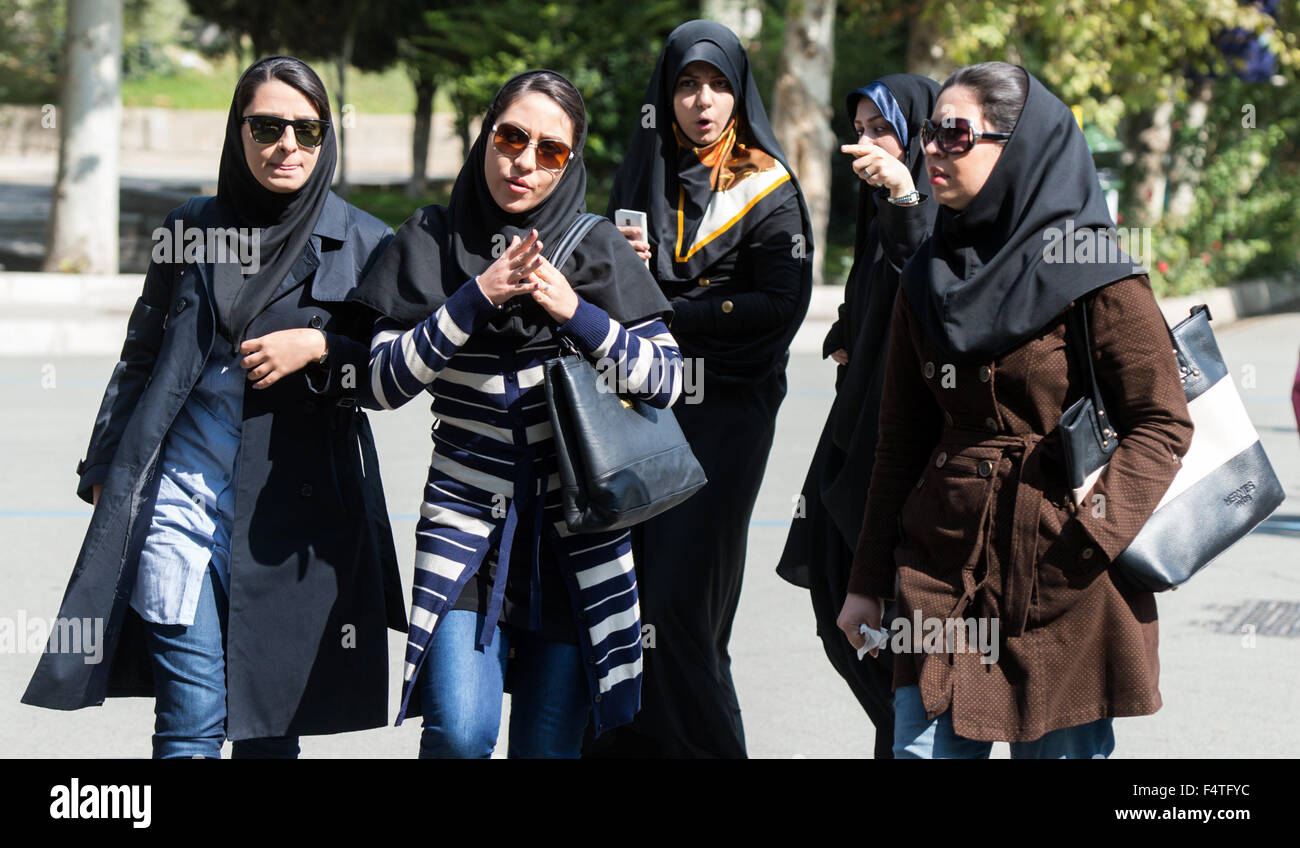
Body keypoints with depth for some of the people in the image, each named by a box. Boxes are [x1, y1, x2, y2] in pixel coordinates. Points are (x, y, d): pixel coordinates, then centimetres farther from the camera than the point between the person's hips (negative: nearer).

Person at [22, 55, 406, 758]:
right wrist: (103, 469, 16)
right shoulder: (189, 230, 9)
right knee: (192, 720, -6)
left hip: (296, 508, -1)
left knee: (271, 724, 3)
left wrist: (319, 348, -11)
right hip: (180, 495, 1)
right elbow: (141, 359, 18)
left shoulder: (363, 243, 3)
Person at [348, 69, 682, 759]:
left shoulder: (598, 249, 2)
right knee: (460, 732, -17)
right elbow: (384, 382, -6)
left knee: (548, 742, 4)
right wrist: (478, 297, -15)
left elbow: (668, 380, 0)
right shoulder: (432, 241, 2)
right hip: (466, 521, -1)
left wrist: (575, 312, -14)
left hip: (577, 529, 1)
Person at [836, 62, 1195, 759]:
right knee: (926, 745, -1)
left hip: (1063, 581, -5)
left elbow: (1163, 423, -7)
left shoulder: (1095, 275, -6)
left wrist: (1090, 538, -18)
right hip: (942, 562, 5)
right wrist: (868, 580, 13)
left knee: (1059, 746, 2)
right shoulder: (929, 279, 11)